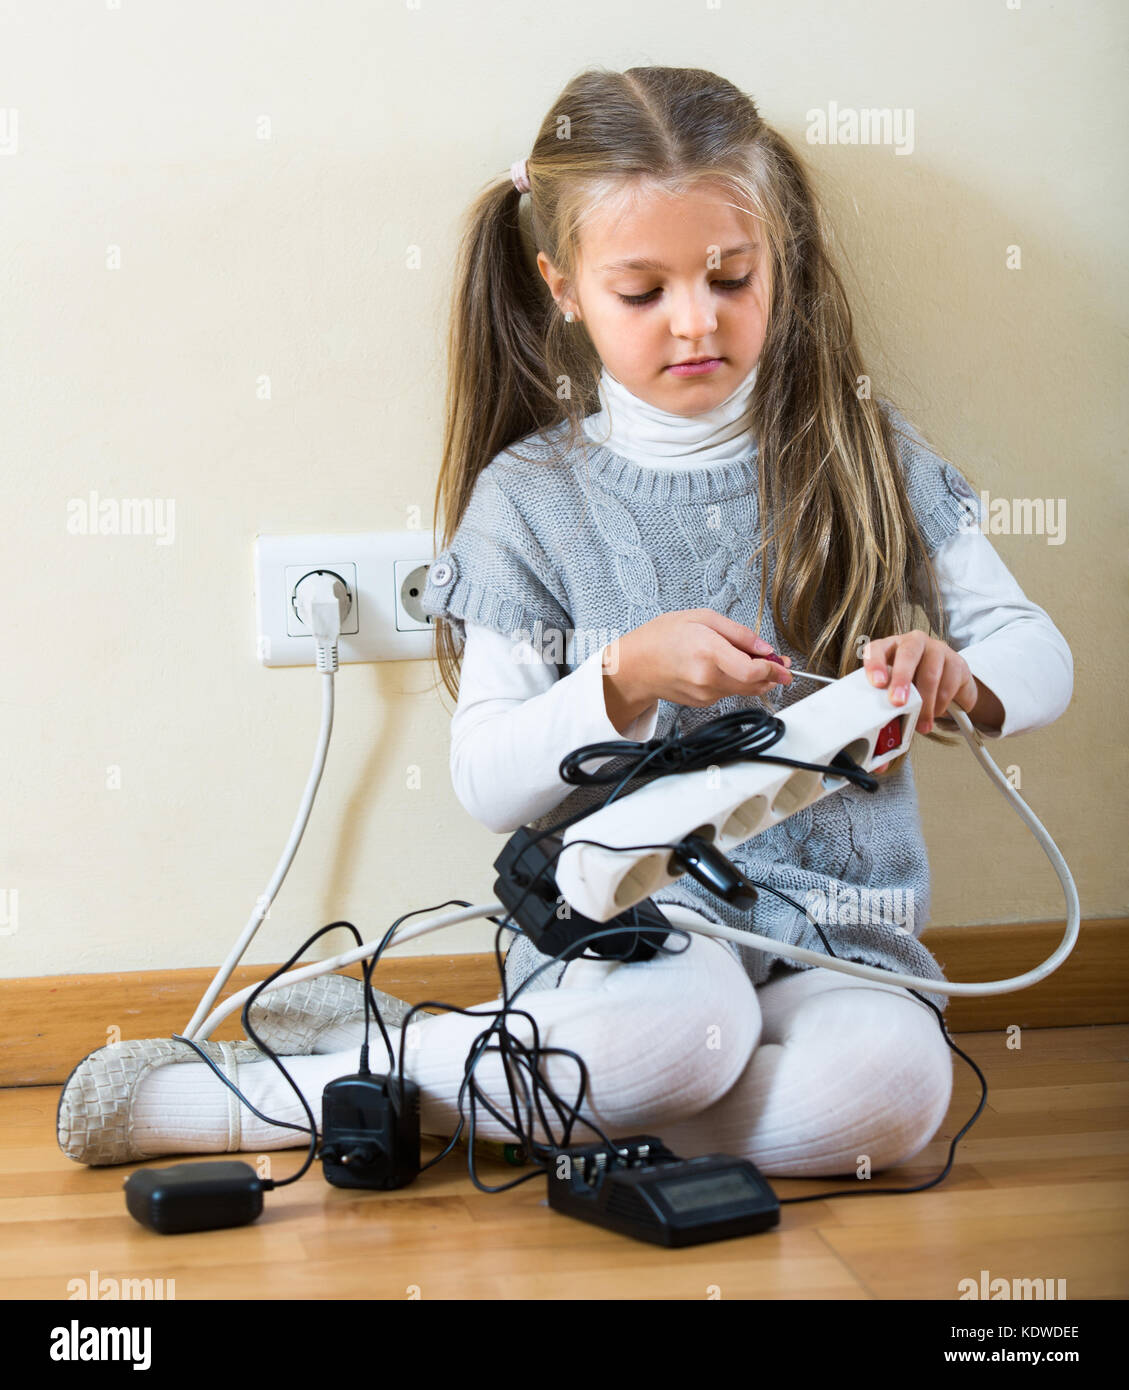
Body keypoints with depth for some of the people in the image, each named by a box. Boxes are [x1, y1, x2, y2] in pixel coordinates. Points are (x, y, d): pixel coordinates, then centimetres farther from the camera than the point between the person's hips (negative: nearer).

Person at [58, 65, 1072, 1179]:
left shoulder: (862, 452, 6)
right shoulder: (530, 496, 2)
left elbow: (1039, 654, 8)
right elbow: (486, 782, -1)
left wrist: (956, 680, -15)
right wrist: (628, 678, -19)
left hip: (835, 926, 3)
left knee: (887, 1080, -33)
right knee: (682, 1015, -39)